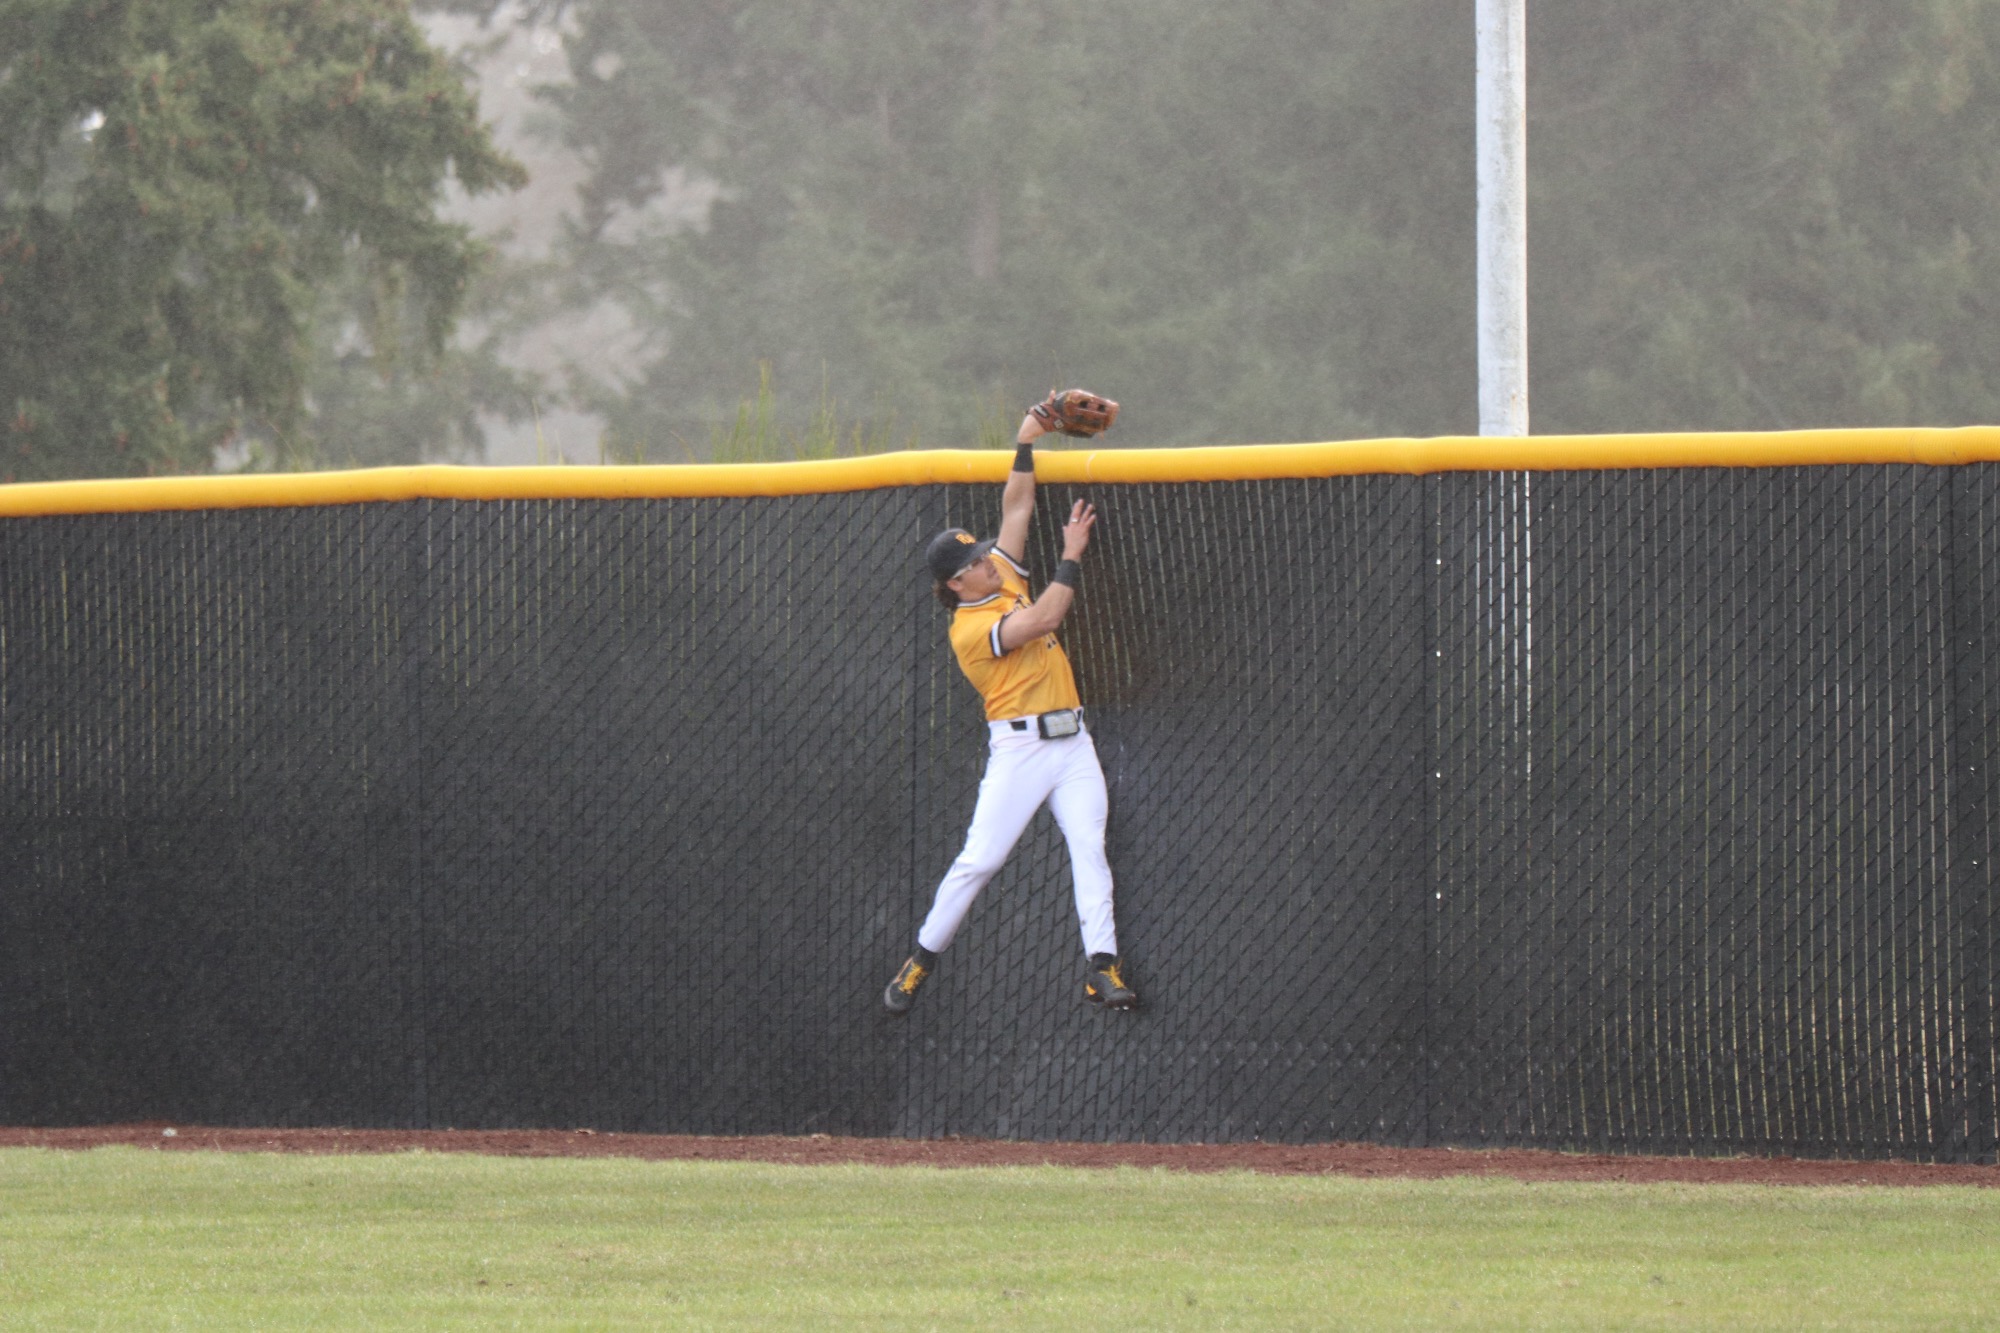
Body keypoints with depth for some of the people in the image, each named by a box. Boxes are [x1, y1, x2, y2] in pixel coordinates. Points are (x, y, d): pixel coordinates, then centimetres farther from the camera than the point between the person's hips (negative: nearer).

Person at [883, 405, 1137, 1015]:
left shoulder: (1005, 578, 12)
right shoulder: (968, 627, -10)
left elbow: (1016, 508, 14)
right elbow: (1041, 619, -20)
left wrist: (1026, 445, 4)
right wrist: (1072, 554, -16)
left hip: (1072, 741, 6)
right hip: (1019, 746, -6)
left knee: (1090, 849, -8)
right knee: (979, 859, -6)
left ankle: (1102, 966, -15)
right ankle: (923, 958, 9)